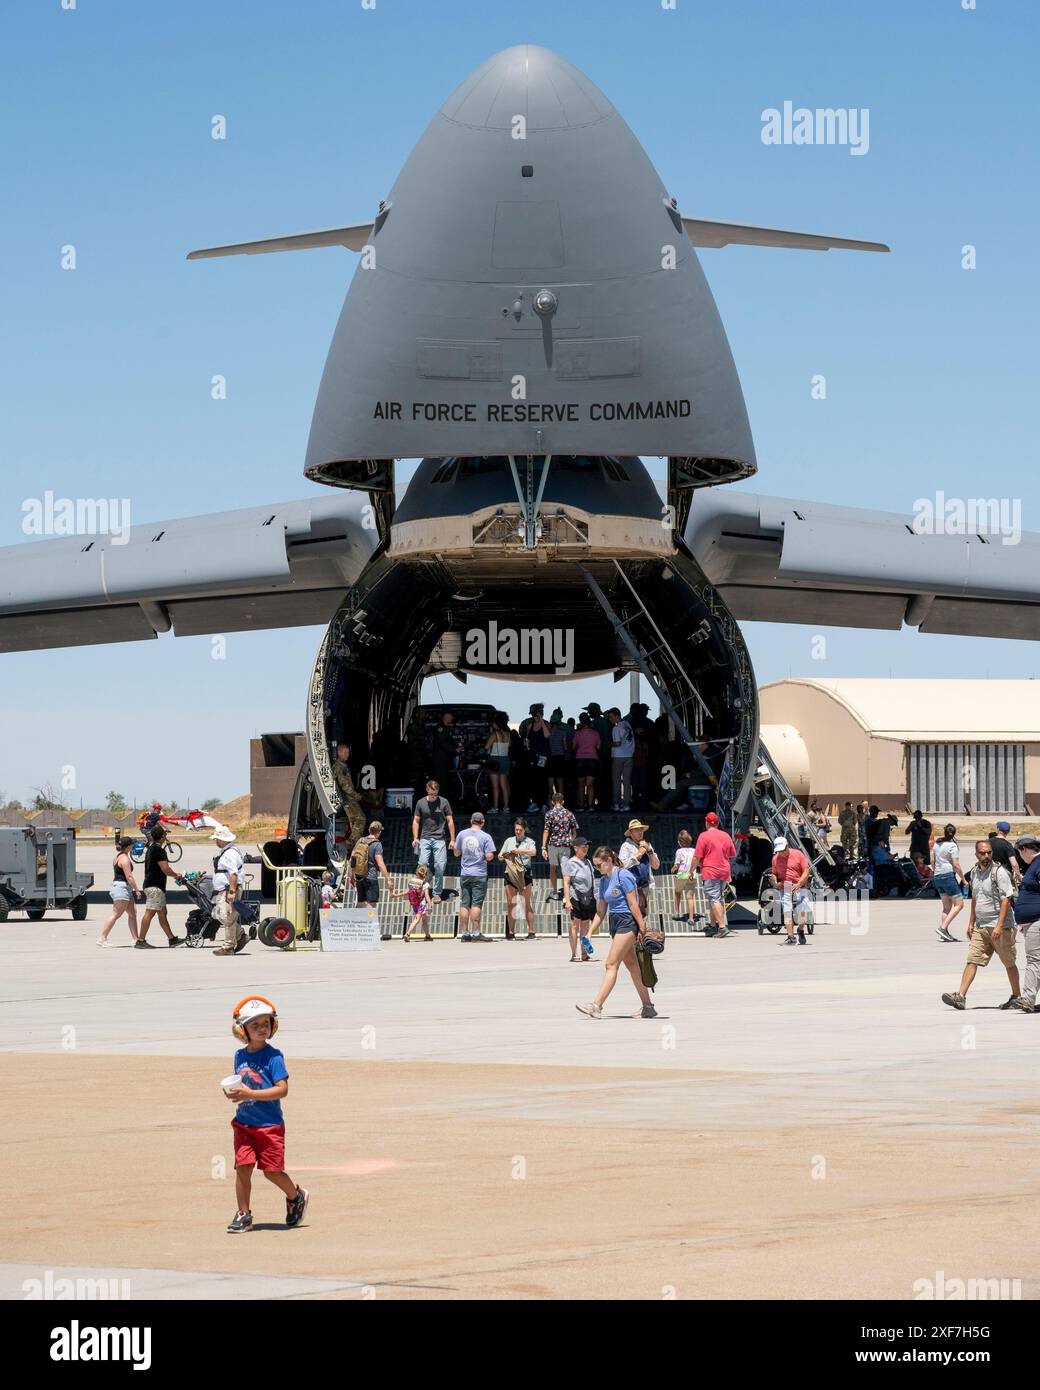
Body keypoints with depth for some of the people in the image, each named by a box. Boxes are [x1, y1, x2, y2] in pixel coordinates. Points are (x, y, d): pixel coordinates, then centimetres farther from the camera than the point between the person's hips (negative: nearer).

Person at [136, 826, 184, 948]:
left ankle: (171, 939, 18)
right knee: (149, 913, -10)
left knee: (162, 913, 13)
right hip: (155, 886, -11)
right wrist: (176, 875, 0)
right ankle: (140, 940, -11)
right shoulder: (159, 850, -16)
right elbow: (166, 869, -19)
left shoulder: (151, 849, 15)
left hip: (150, 885, 11)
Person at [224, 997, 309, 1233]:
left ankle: (296, 1196, 29)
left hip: (269, 1125, -5)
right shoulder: (240, 1056, 7)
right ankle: (243, 1214, 6)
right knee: (243, 1167, -4)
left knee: (272, 1171, 2)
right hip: (243, 1123, 5)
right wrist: (233, 1092, -4)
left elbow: (282, 1089, -18)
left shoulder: (273, 1056, -12)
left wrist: (250, 1094, -24)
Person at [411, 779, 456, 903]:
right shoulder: (421, 803, 4)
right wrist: (415, 838, 0)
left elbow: (450, 821, 5)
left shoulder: (443, 802, 1)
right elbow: (416, 821, 10)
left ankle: (437, 894, 6)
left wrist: (452, 840, 3)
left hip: (440, 839, -1)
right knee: (422, 864, -9)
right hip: (425, 839, 1)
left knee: (440, 866, -4)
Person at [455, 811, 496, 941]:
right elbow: (489, 857, -12)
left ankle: (464, 933, 5)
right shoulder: (485, 837, -7)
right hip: (479, 875, -3)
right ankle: (476, 933, -7)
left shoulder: (462, 834, 3)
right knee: (476, 904, -4)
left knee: (464, 904, 5)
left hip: (465, 874, 3)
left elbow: (457, 853, 11)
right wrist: (489, 856, 10)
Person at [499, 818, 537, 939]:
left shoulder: (529, 841, 6)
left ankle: (531, 931, -2)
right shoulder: (509, 841, 16)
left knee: (527, 904, -3)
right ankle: (511, 932, 3)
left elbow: (533, 852, -13)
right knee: (510, 903, 0)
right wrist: (501, 856, -8)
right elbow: (500, 855, 16)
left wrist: (520, 851, -27)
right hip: (510, 874, 3)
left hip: (524, 874, -3)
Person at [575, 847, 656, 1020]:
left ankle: (597, 1006, -16)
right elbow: (601, 911, 18)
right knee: (631, 964, 10)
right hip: (614, 923, 9)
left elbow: (633, 905, -15)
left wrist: (642, 928, -16)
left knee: (611, 964, -12)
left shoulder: (623, 876, -12)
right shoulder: (604, 880, 14)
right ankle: (647, 1007, 15)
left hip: (627, 922, -9)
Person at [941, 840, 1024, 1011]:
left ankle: (1017, 997, 18)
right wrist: (971, 923, 19)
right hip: (980, 926, 6)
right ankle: (960, 996, -10)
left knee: (1009, 963, 6)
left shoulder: (999, 872, -11)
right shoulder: (975, 872, 11)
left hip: (1001, 926, -6)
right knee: (972, 960, -4)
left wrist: (999, 926, -22)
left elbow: (1006, 899, -16)